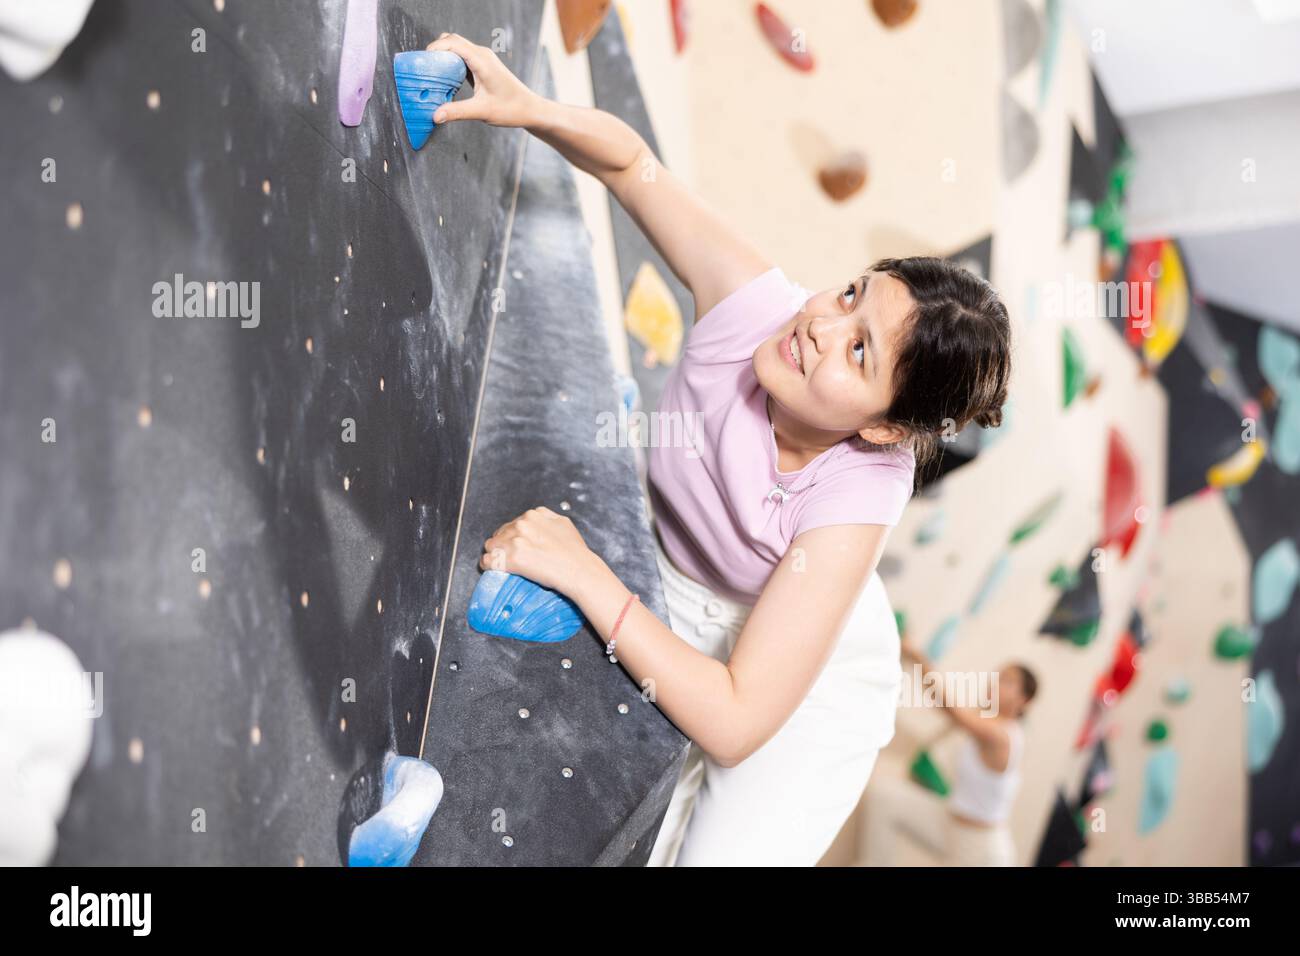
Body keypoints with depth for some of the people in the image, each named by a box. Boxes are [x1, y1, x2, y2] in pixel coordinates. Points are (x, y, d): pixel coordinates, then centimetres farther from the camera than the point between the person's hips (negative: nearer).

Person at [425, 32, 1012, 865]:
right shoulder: (757, 304, -27)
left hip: (806, 680, -3)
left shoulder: (854, 500, -36)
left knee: (724, 853, -12)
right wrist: (527, 109, -35)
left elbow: (734, 724, -38)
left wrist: (583, 572, -41)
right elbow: (631, 163, -15)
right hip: (671, 605, 4)